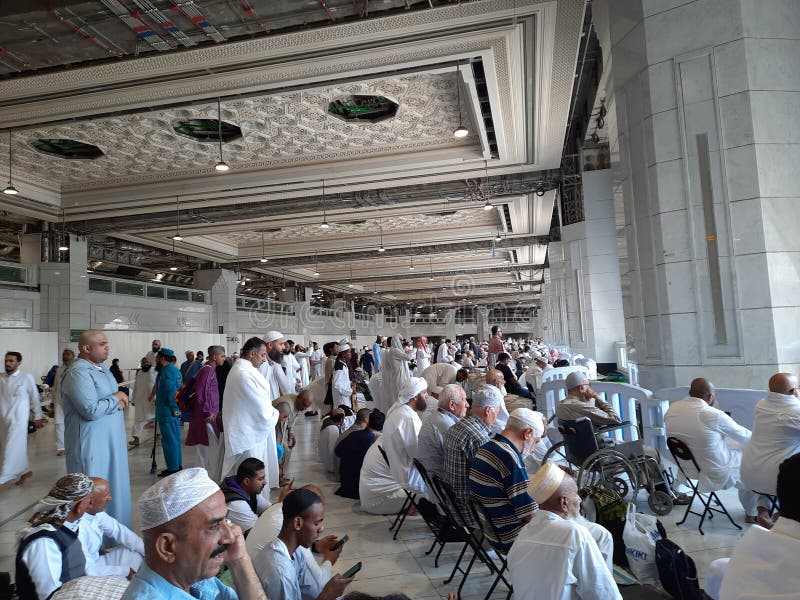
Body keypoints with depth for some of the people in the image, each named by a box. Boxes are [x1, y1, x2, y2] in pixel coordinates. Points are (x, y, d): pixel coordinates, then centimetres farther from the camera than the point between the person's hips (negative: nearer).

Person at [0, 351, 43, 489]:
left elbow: (35, 398, 0)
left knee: (11, 448, -5)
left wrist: (38, 417, 2)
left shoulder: (27, 378, -7)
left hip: (18, 419, -5)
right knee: (17, 447, 13)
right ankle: (25, 471, 28)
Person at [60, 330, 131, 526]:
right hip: (91, 446, -9)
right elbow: (91, 410, -27)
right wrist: (115, 399, -11)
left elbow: (118, 398, 17)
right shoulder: (78, 373, -19)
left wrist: (117, 402, -5)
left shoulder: (101, 368, 11)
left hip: (110, 443, 9)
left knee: (114, 490, 17)